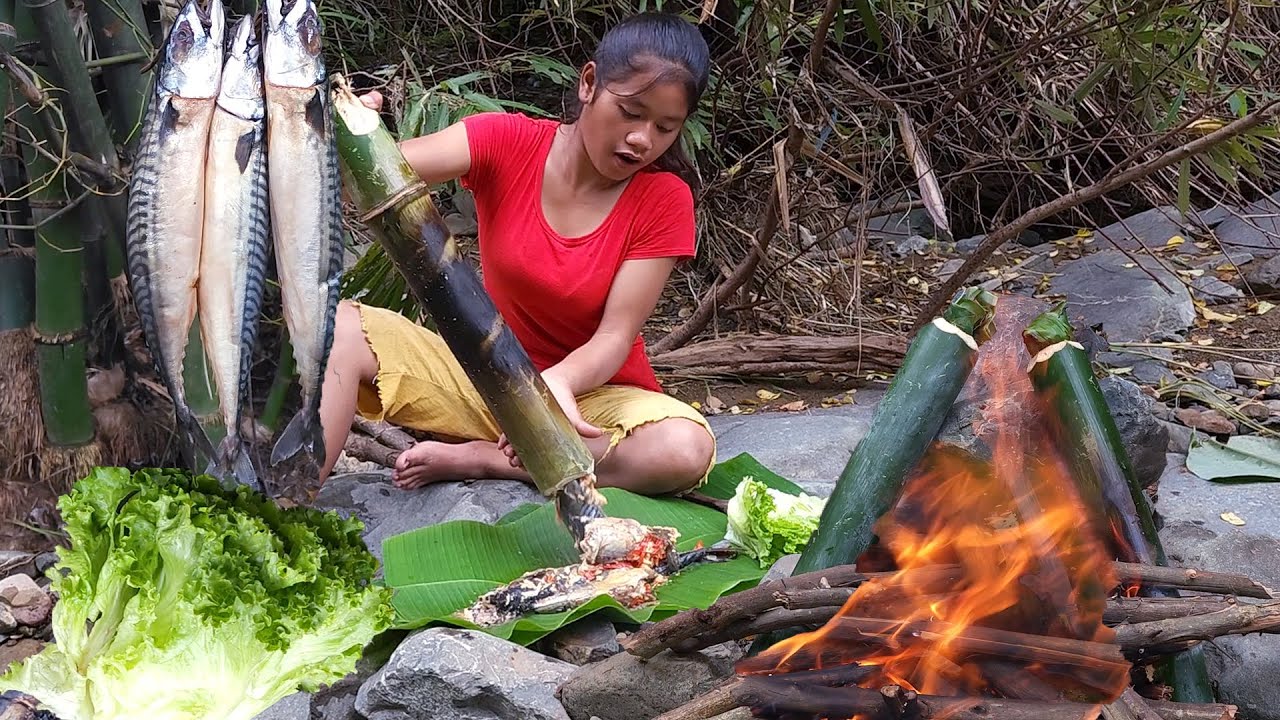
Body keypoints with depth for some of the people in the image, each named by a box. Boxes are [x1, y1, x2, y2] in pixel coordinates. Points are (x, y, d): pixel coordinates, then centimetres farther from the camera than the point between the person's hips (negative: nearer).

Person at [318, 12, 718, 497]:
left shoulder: (663, 201, -11)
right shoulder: (507, 142, -9)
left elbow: (615, 335, -18)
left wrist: (556, 383, -40)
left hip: (589, 391, 0)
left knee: (687, 449, -35)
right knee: (337, 327, -23)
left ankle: (476, 459, -21)